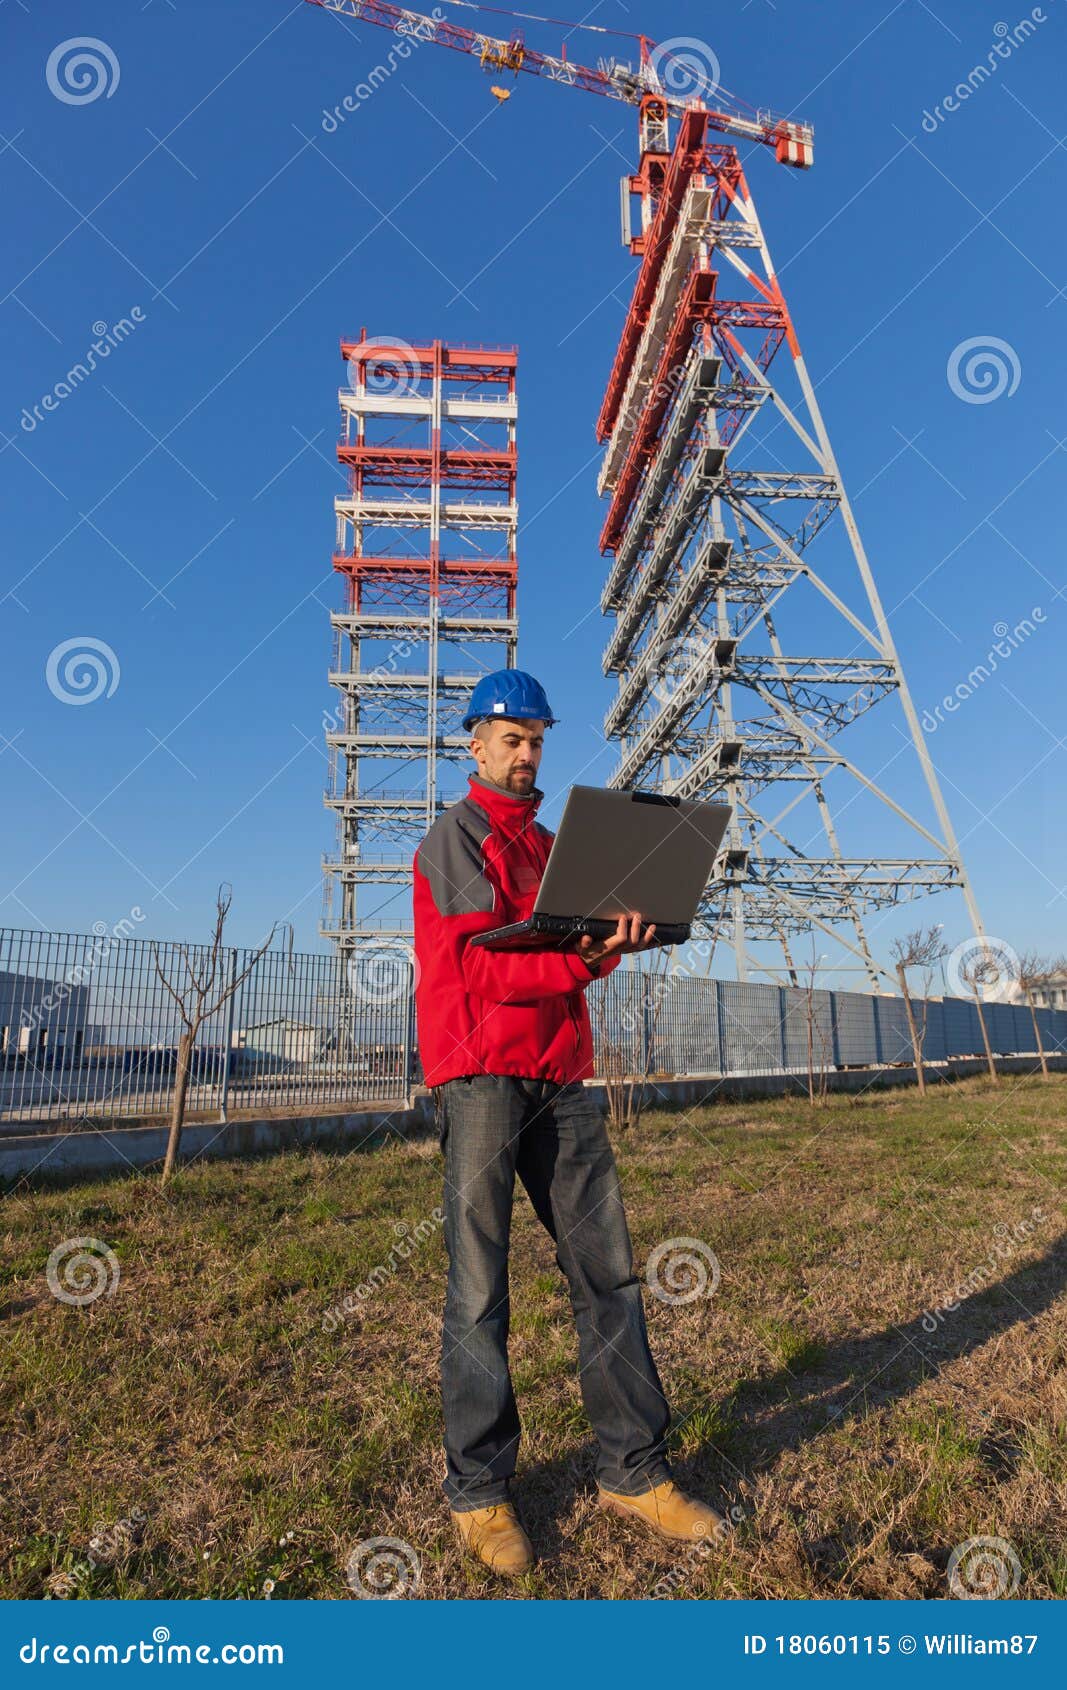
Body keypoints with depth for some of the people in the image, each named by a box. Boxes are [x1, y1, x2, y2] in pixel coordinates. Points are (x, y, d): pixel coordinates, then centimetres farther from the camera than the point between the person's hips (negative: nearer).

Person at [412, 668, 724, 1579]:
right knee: (479, 1288, 0)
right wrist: (579, 960, -22)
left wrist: (617, 936, -8)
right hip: (481, 1074, -6)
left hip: (561, 1076, 7)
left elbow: (572, 949, 14)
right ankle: (479, 1492, 14)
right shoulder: (453, 839, 0)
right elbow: (477, 966, -12)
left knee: (607, 1269, 7)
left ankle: (635, 1471, 18)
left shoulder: (551, 846, 22)